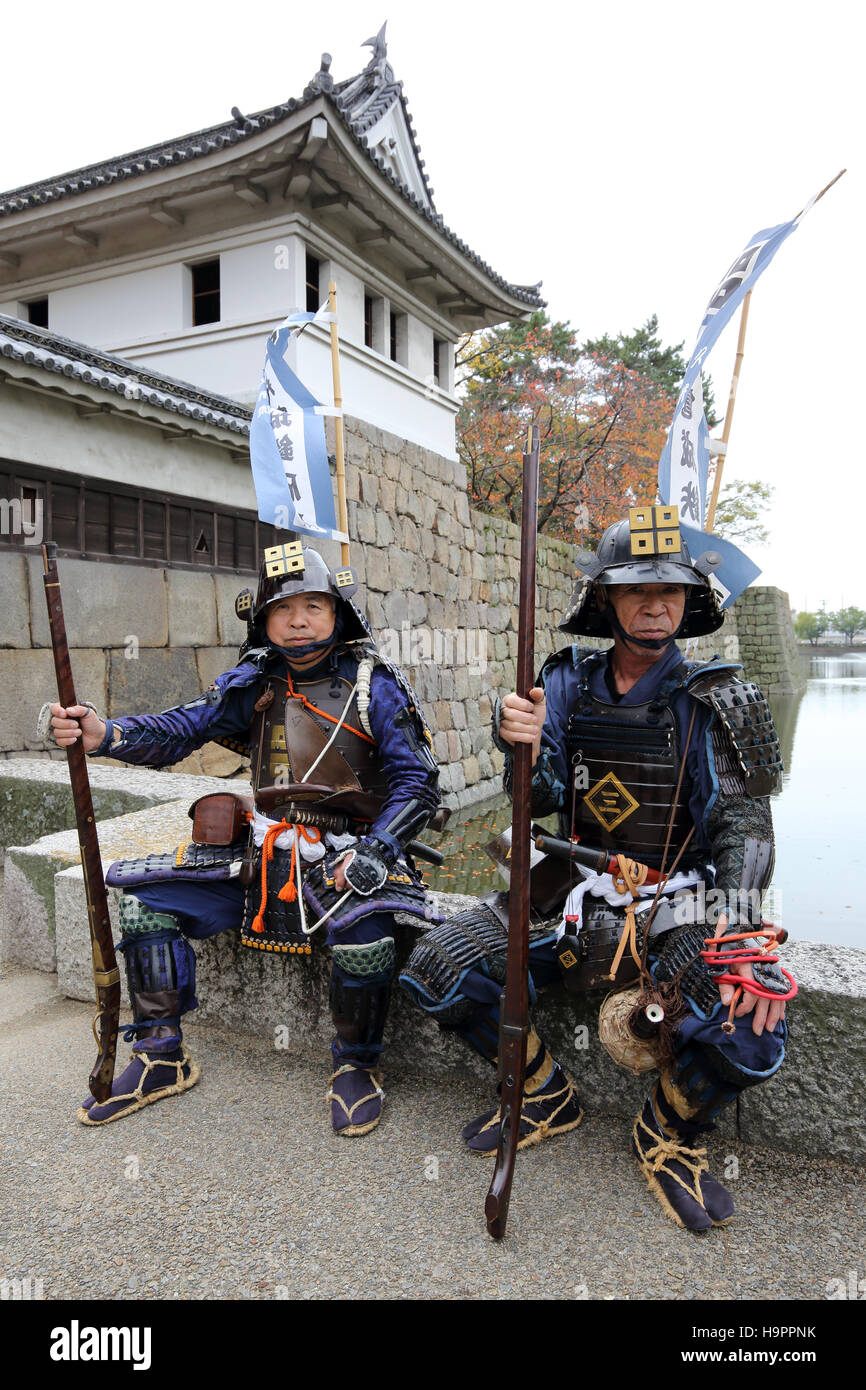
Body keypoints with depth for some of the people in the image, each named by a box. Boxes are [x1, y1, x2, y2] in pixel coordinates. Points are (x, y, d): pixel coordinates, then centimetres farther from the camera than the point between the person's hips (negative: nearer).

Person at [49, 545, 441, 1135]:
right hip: (264, 852, 5)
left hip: (344, 855, -4)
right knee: (146, 900, -3)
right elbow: (182, 728, -6)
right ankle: (163, 1059, 14)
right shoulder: (253, 683, 6)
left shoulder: (374, 685, -5)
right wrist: (104, 734, -26)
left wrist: (375, 850, -23)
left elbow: (418, 782, -7)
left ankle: (356, 1066, -3)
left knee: (366, 933, -34)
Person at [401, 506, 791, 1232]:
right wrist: (523, 750, -29)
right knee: (437, 968, -13)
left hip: (677, 907, -2)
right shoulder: (568, 682, 2)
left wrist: (739, 934, -25)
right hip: (577, 891, 3)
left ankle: (670, 1134, 8)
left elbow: (742, 825, -9)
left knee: (747, 1032, -30)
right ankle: (548, 1098, 14)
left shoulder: (718, 702, -5)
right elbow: (539, 800, -5)